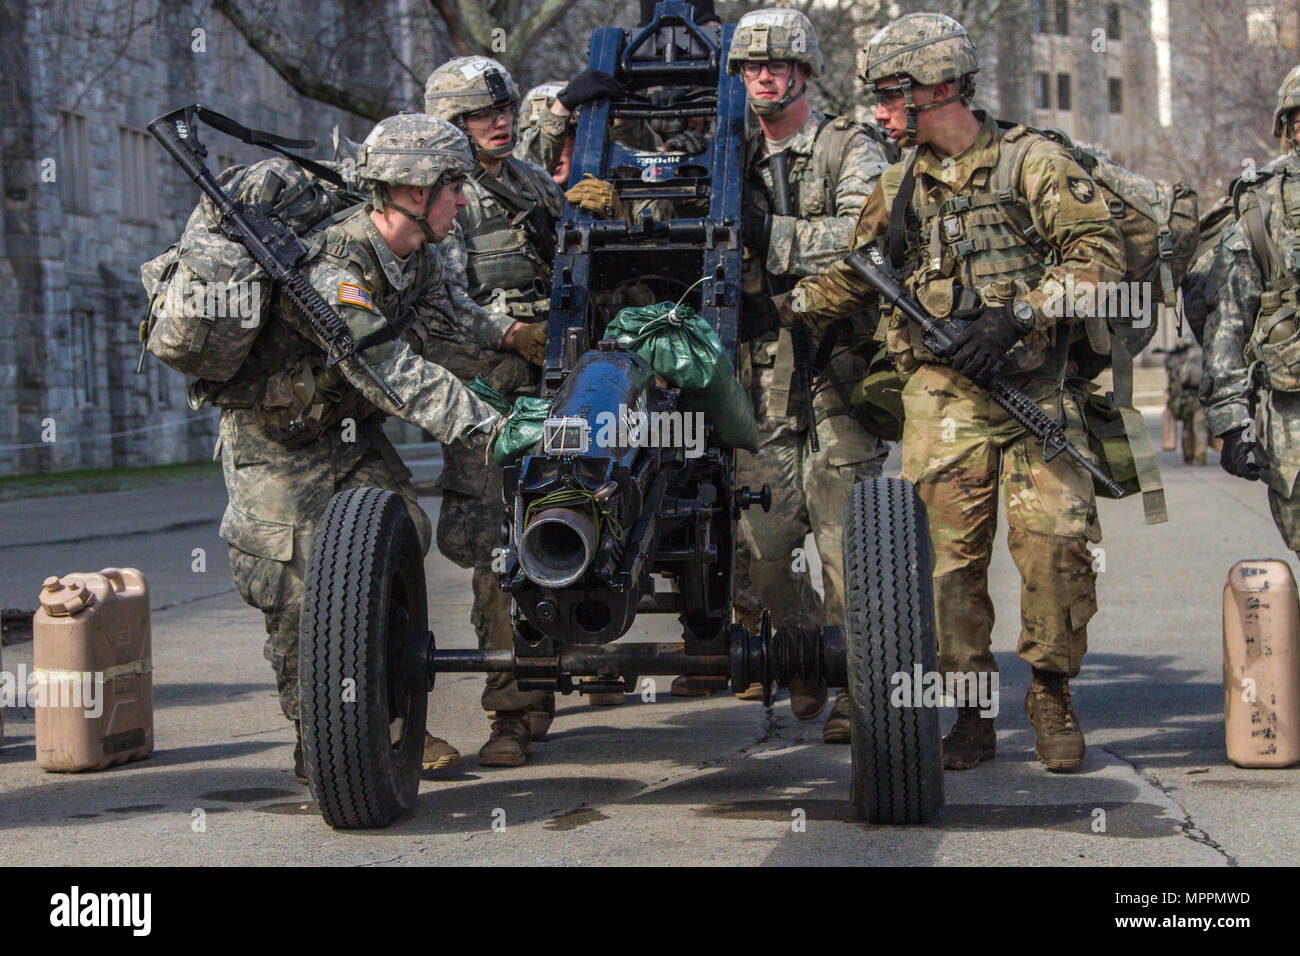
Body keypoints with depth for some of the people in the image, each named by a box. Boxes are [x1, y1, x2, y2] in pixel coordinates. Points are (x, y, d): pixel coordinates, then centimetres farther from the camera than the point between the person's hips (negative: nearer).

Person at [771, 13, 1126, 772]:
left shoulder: (1032, 162, 0)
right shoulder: (901, 186, 16)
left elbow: (1099, 252, -8)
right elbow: (855, 278, 26)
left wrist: (1016, 314, -17)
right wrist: (777, 305, 13)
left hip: (1036, 386, -3)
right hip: (943, 393, 3)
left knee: (1057, 535, -14)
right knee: (949, 549, -5)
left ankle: (1053, 692, 4)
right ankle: (972, 709, 6)